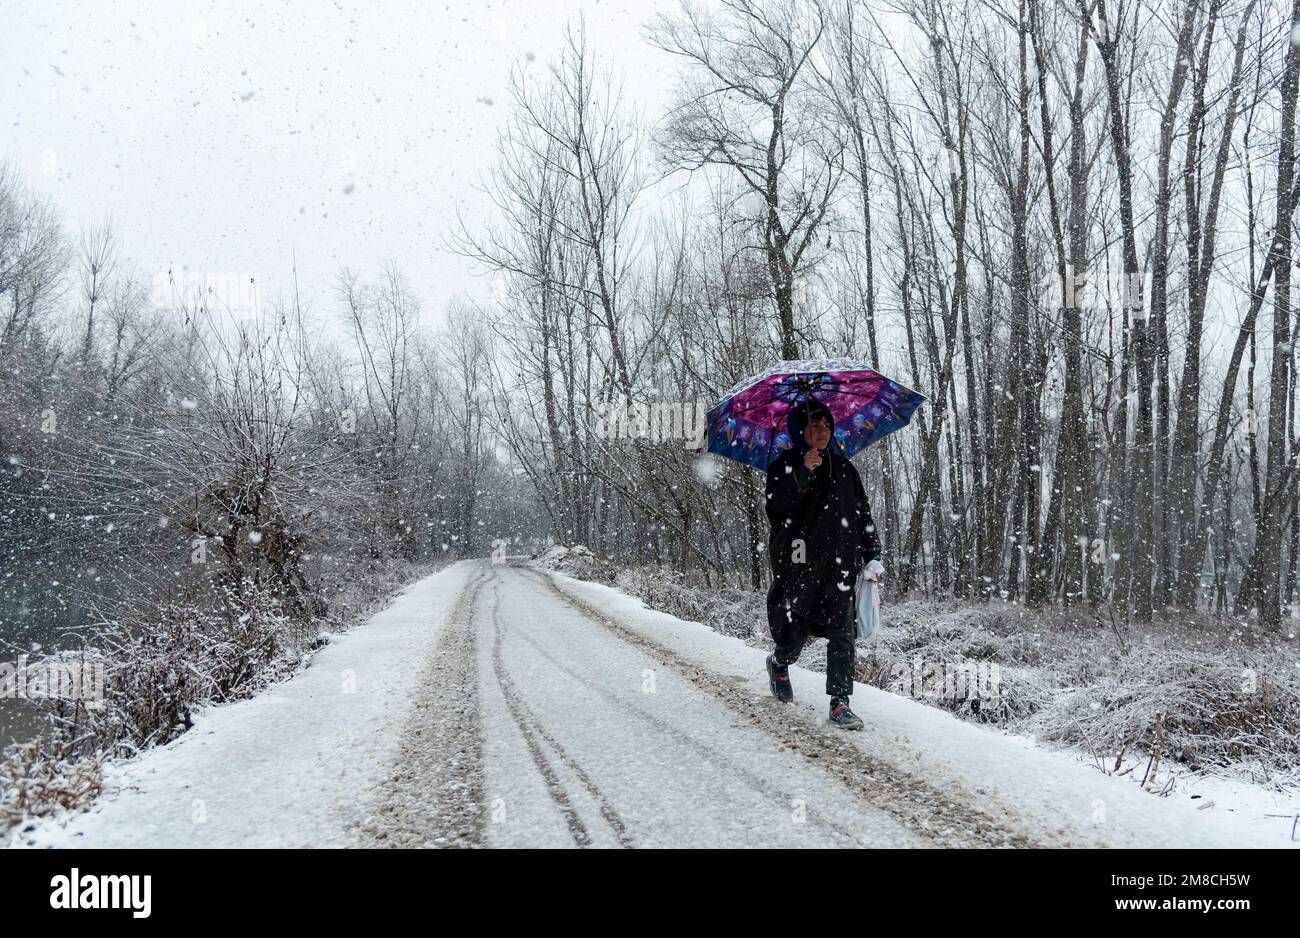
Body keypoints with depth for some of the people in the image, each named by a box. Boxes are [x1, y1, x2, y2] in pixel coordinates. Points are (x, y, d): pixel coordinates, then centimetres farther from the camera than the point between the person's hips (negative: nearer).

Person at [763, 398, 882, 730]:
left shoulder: (843, 468, 13)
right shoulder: (783, 467, 1)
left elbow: (863, 513, 17)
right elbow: (776, 508, -16)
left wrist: (872, 554, 10)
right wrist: (802, 475, -26)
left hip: (839, 565, 3)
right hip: (798, 565, -3)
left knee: (841, 635, -6)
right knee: (795, 631, 6)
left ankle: (840, 703, -3)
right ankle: (779, 665, 39)